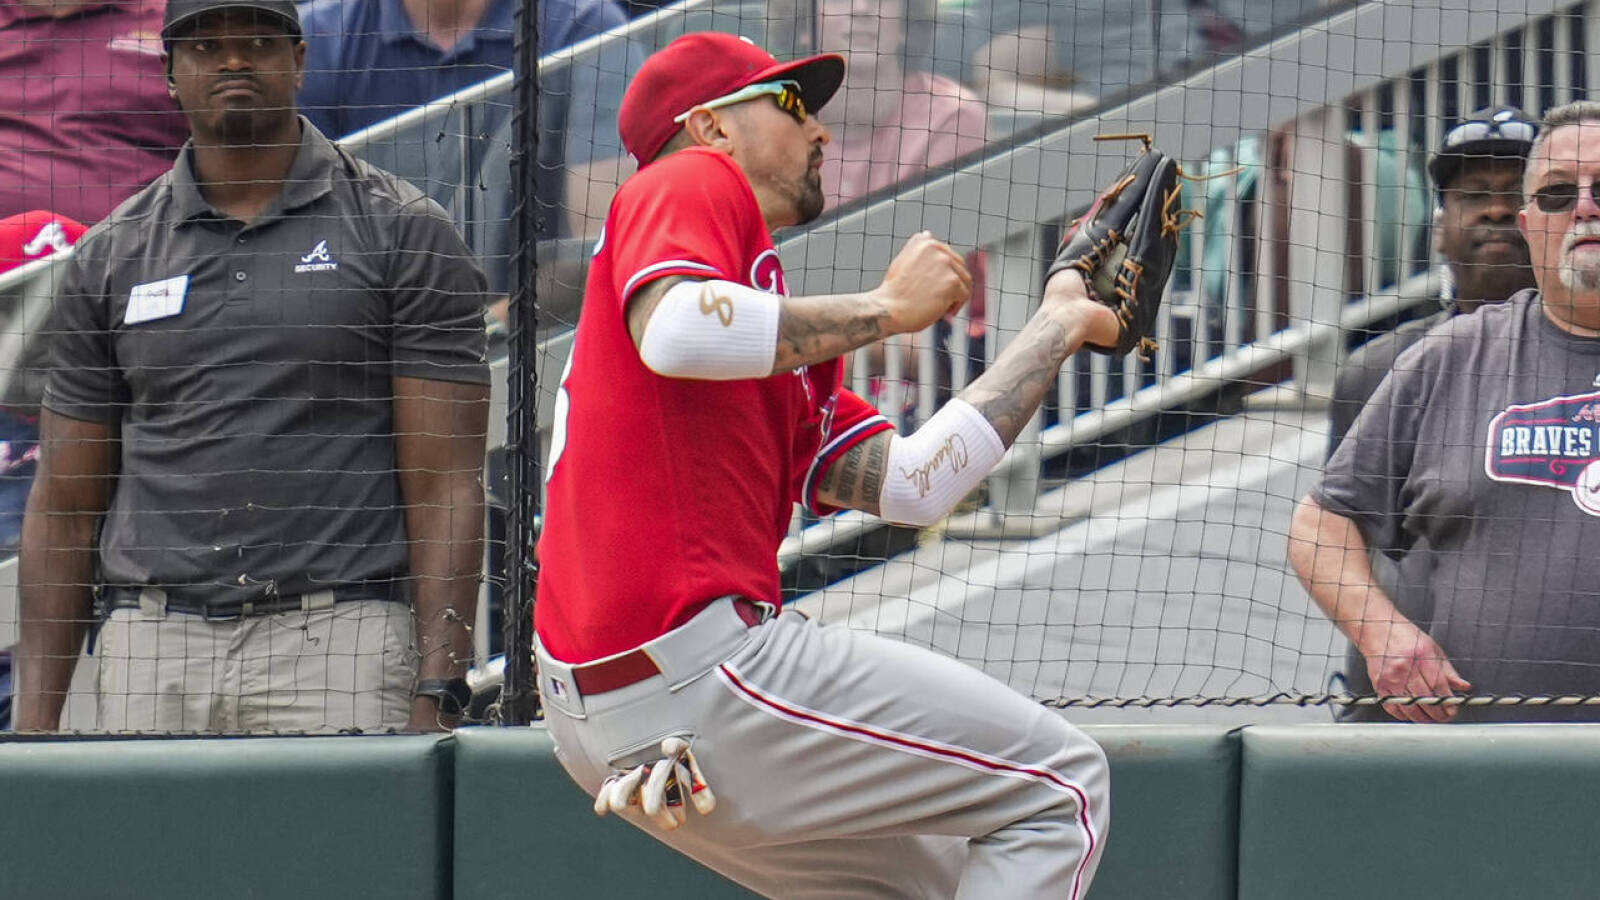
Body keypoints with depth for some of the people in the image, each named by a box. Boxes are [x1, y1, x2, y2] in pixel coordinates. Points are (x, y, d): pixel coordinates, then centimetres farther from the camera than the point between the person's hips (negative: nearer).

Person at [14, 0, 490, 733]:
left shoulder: (402, 233, 4)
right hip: (150, 651, 3)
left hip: (335, 645, -3)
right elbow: (64, 504, 14)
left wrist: (437, 693, -11)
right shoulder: (109, 257, 14)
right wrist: (35, 721, 6)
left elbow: (444, 487, -1)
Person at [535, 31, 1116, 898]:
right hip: (694, 666, -10)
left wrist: (1056, 328, 27)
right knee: (1062, 786, -1)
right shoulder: (692, 184, 1)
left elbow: (909, 485, 16)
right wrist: (888, 307, -11)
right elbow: (675, 333, -22)